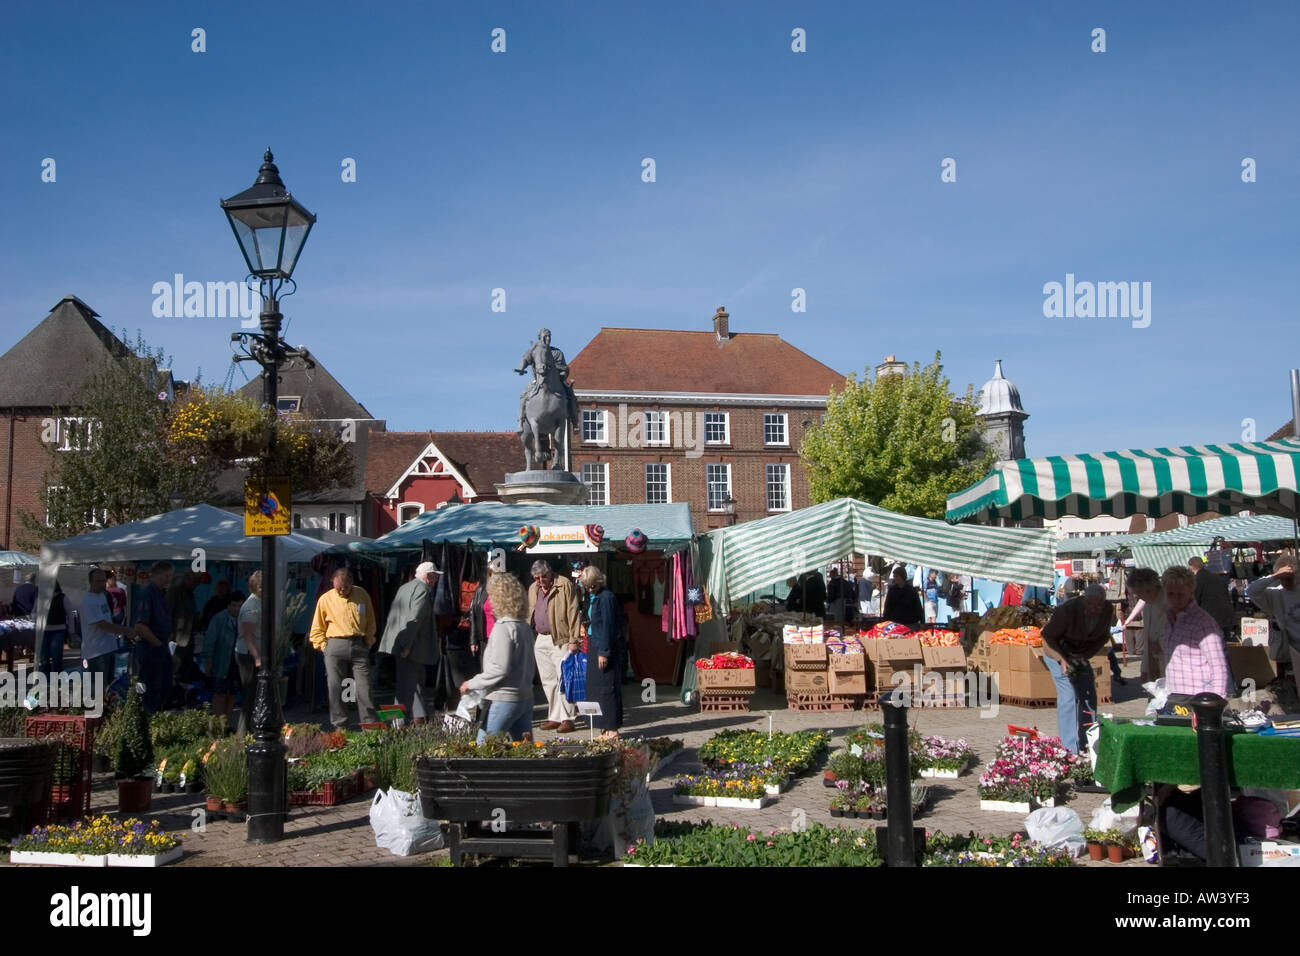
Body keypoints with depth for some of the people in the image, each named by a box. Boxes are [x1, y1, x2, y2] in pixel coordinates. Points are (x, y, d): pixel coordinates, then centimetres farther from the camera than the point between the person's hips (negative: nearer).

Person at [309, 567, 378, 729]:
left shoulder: (362, 595, 7)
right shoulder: (326, 599, 3)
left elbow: (370, 622, 16)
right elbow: (317, 629, 10)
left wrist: (368, 642, 8)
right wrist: (324, 646, 1)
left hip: (359, 645, 1)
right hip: (336, 645, 0)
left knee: (364, 687, -3)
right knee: (335, 688, 0)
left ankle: (370, 725, 1)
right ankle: (340, 726, 8)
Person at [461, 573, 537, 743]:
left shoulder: (503, 628, -16)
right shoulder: (525, 626, 10)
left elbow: (499, 669, -20)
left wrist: (472, 684, -9)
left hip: (505, 699, -8)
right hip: (526, 697, 9)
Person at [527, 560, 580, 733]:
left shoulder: (564, 585, -6)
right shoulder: (533, 589, 14)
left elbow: (573, 613, -10)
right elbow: (528, 615, 20)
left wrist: (574, 640, -15)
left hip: (560, 640, -7)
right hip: (540, 641, 7)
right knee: (548, 681, 10)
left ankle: (567, 718, -3)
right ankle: (554, 717, 17)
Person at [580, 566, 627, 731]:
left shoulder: (606, 597, -16)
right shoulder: (595, 597, 14)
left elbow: (607, 626, -19)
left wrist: (604, 652, -20)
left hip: (606, 648, -10)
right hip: (595, 646, 10)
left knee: (606, 688, -4)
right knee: (595, 688, 13)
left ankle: (611, 729, 3)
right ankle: (605, 728, 21)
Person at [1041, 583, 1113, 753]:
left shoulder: (1108, 610, -16)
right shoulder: (1068, 610, -32)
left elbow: (1103, 637, -1)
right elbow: (1048, 636, -20)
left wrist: (1085, 655, -15)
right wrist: (1062, 659, -31)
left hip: (1081, 654, 6)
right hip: (1058, 652, -6)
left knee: (1089, 696, 4)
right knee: (1068, 696, -14)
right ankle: (1070, 748, -10)